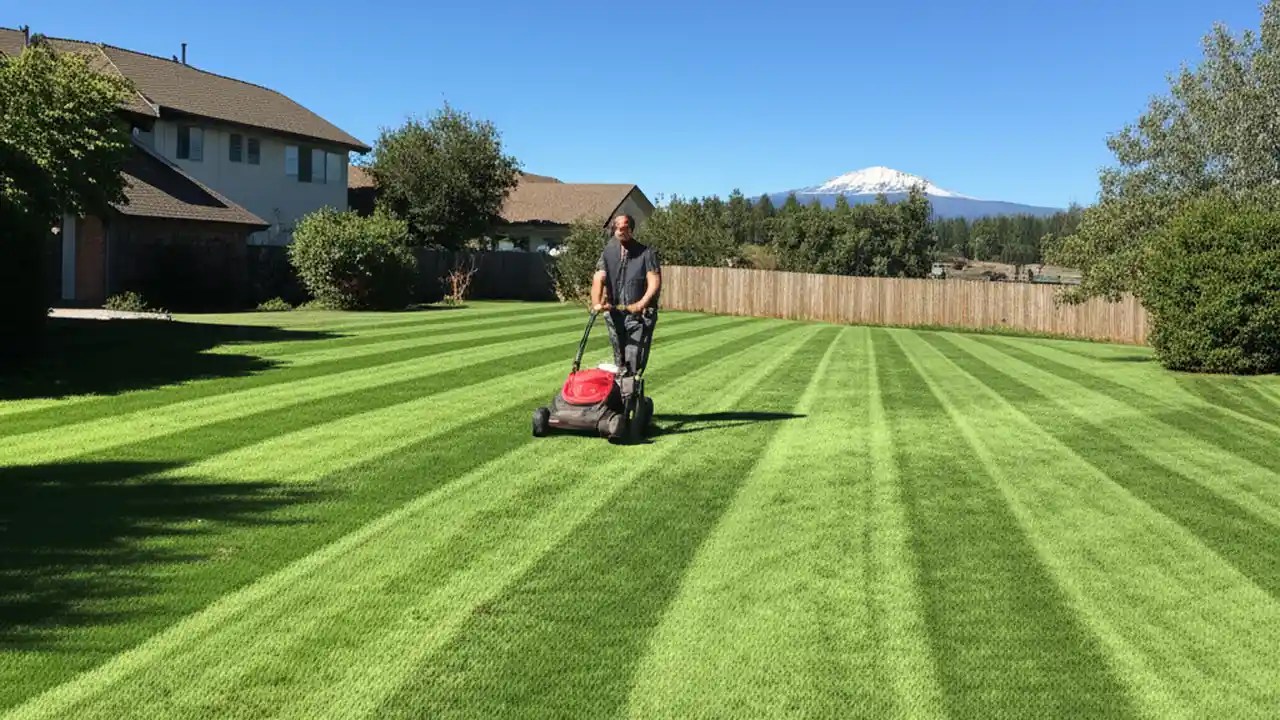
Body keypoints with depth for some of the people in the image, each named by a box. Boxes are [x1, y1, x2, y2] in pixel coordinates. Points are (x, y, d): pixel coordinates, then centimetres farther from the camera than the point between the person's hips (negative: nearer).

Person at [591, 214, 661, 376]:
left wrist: (641, 304, -26)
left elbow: (654, 282, -11)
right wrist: (596, 303, -22)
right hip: (614, 314, 4)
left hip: (640, 315, -4)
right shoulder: (607, 253, 8)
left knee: (634, 364, -11)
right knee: (619, 361, 13)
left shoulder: (647, 253, -1)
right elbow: (598, 280, -4)